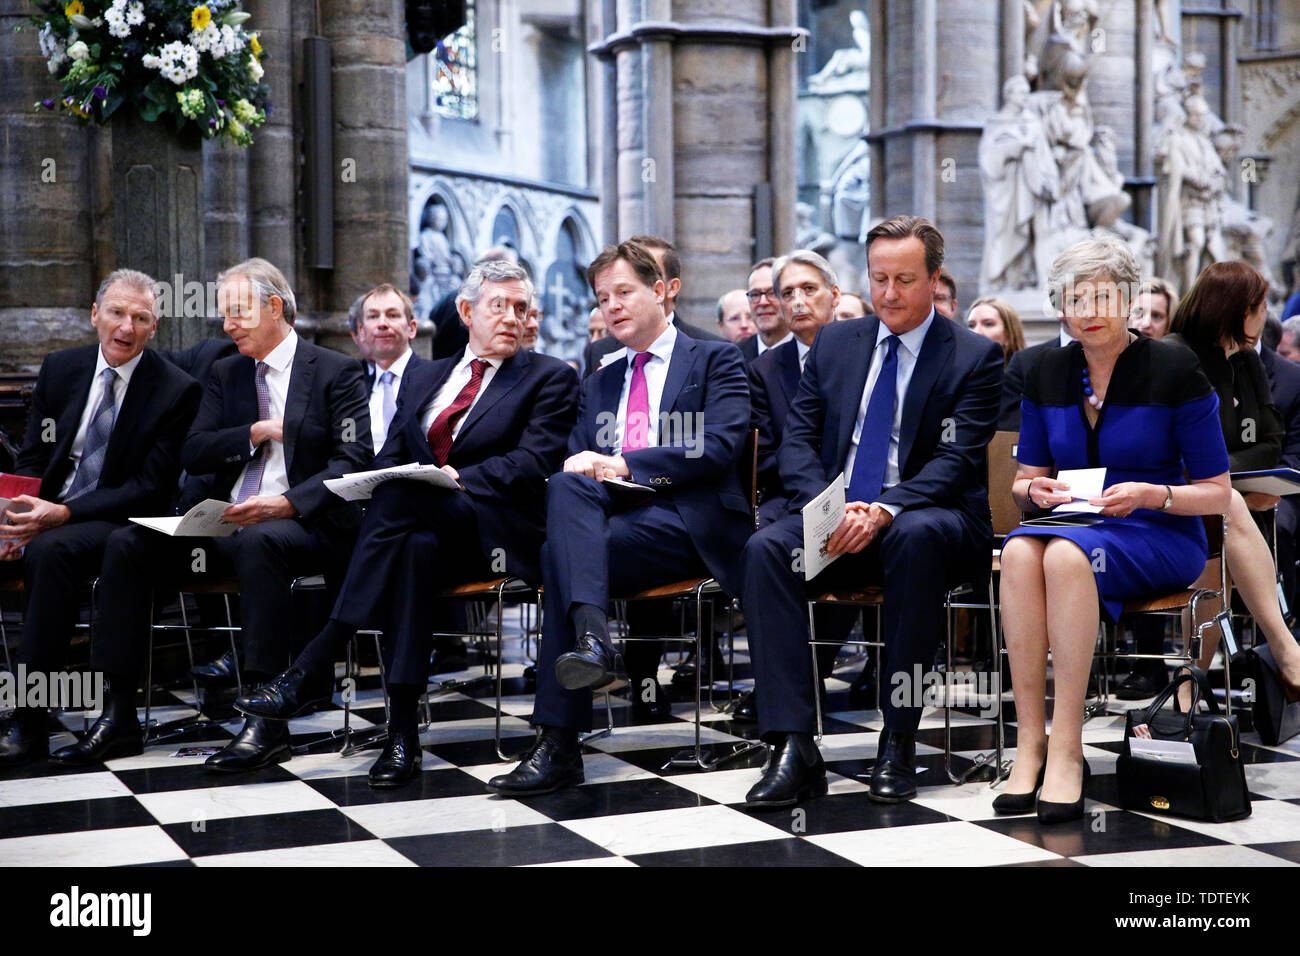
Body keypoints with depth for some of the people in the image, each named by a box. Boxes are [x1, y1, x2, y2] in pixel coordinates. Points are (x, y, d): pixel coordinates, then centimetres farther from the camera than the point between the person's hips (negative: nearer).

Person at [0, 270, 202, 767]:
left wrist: (62, 514, -21)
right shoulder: (60, 368, 10)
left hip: (118, 523, -5)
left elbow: (150, 489, -10)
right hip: (45, 512, 5)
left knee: (50, 551, -36)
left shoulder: (176, 390, -5)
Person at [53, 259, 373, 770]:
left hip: (300, 523, -6)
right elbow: (192, 454, 12)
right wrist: (255, 434, -5)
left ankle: (266, 719, -39)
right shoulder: (226, 373, 20)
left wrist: (287, 503, -23)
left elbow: (354, 459, -9)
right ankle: (118, 714, -15)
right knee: (126, 543, -16)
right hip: (223, 518, 6)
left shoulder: (336, 371, 3)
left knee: (257, 542, -40)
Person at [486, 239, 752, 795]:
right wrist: (582, 468, -6)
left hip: (690, 522, -5)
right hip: (610, 516, 5)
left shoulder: (715, 360, 11)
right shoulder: (601, 382, 29)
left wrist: (626, 465, -13)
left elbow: (720, 446, -5)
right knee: (567, 484, -30)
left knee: (561, 555, -29)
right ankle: (590, 637, -45)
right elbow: (577, 456, 20)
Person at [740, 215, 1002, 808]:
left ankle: (899, 742, -31)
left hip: (925, 519, -3)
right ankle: (793, 748, -32)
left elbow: (957, 460, -9)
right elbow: (798, 440, 8)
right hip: (832, 516, 4)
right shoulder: (834, 343, 15)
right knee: (766, 549, -27)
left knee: (917, 535, -39)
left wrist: (885, 511, -26)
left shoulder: (975, 357, 2)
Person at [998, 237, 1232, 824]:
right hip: (1073, 525, 4)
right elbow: (1025, 478, 17)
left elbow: (1216, 493, -3)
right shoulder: (1046, 374, 8)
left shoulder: (1174, 370, -5)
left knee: (1068, 554, -37)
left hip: (1161, 537, -4)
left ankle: (1067, 748, -35)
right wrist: (1036, 490, -7)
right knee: (1020, 551, -33)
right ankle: (1029, 744, -34)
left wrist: (1149, 495, -20)